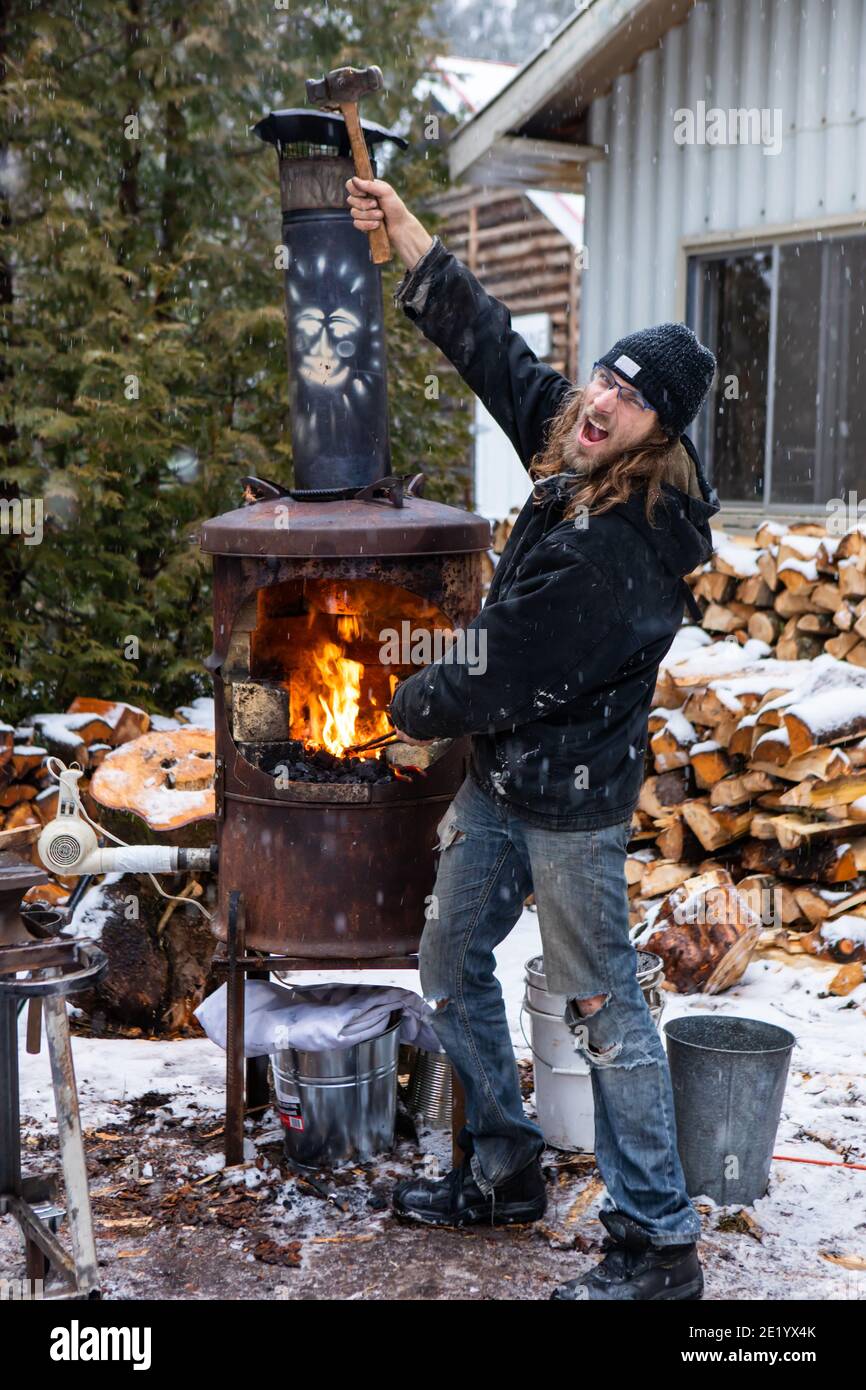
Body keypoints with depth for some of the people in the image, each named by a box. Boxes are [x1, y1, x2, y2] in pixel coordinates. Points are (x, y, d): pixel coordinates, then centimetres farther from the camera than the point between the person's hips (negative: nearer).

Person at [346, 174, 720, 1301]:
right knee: (451, 964, 19)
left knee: (602, 1008, -1)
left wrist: (414, 706, -3)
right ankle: (504, 1170, 36)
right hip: (501, 781, 10)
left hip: (570, 801, -10)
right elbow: (490, 343, 10)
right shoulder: (572, 461, 0)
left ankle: (659, 1245, 14)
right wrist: (404, 228, 10)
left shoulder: (625, 550, -26)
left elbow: (507, 684, -22)